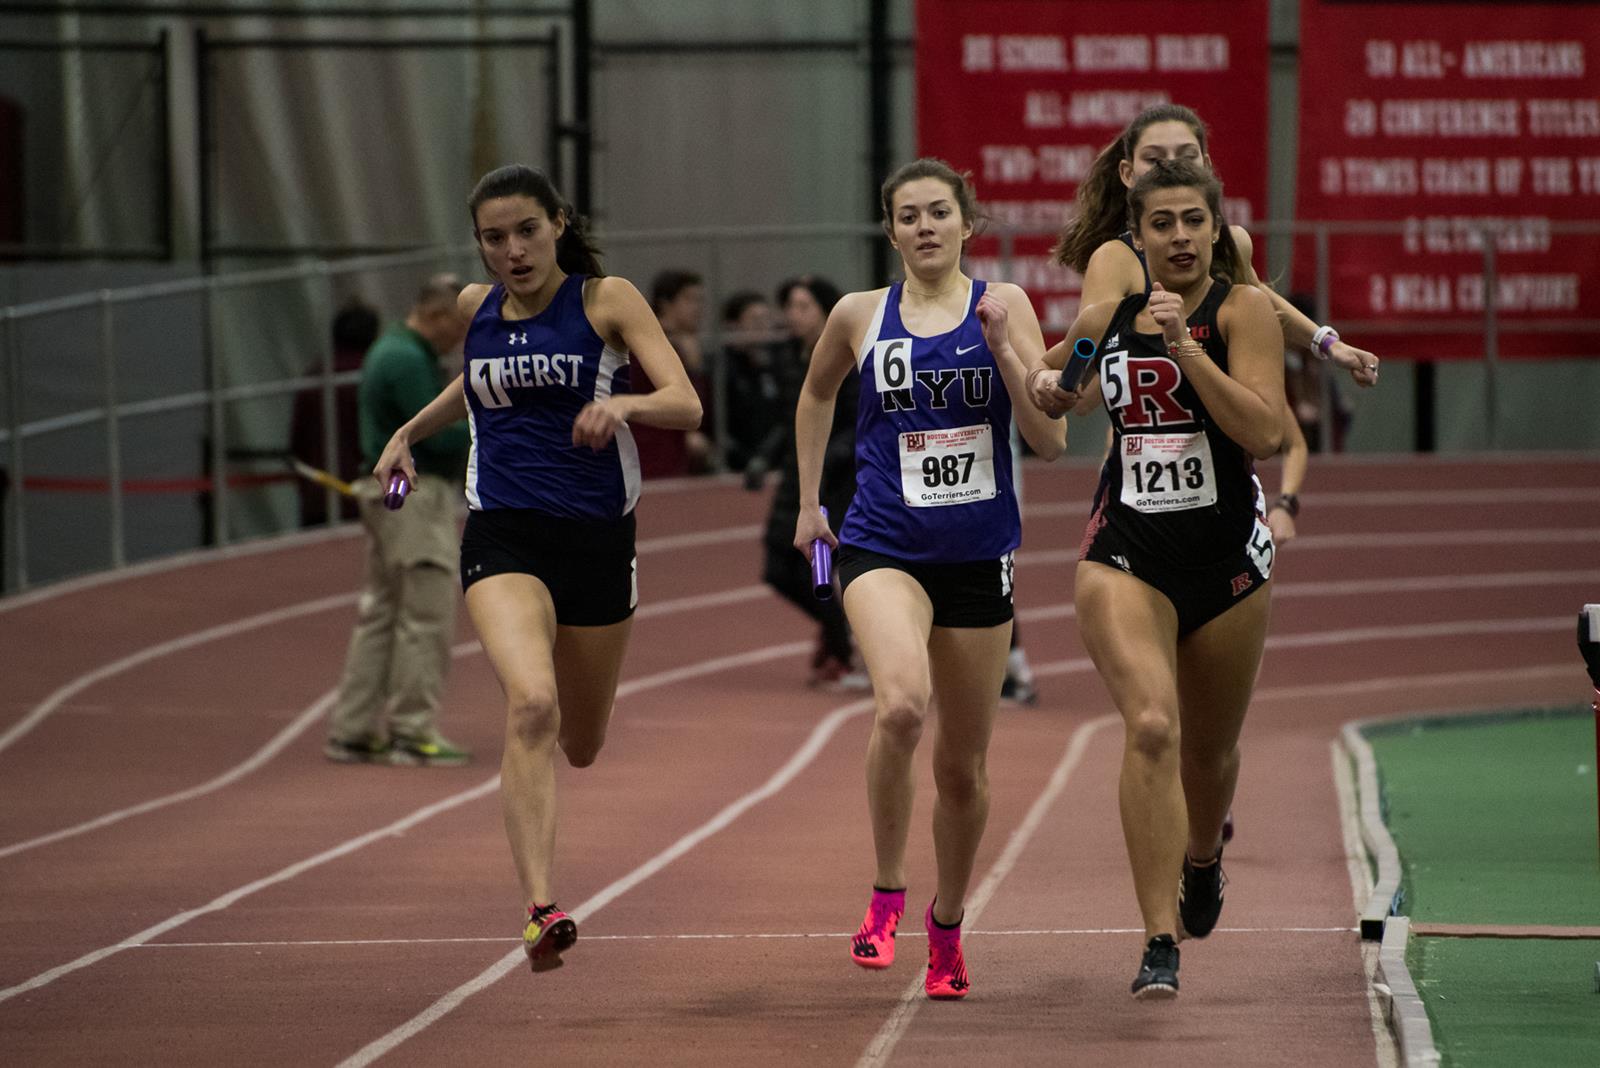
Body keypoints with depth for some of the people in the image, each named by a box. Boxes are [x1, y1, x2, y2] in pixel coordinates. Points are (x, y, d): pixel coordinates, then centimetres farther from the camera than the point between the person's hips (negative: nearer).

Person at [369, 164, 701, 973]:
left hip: (597, 539, 0)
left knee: (579, 746, 15)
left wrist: (623, 402, -32)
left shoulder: (606, 300, -4)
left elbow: (686, 406, -14)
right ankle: (540, 909, -32)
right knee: (530, 705, -27)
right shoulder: (476, 308, 7)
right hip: (503, 539, 0)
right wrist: (410, 432, 24)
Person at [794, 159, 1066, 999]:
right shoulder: (860, 316, 2)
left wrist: (1002, 348, -16)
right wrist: (808, 502, 21)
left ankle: (947, 922, 35)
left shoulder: (1003, 306, 0)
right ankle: (887, 891, -13)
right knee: (900, 702, -30)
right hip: (883, 547, -1)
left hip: (978, 554, 1)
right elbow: (816, 394, 23)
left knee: (963, 765, 10)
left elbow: (1050, 441, -6)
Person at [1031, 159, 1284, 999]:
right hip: (1126, 551, 1)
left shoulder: (1241, 310, -6)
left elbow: (1265, 432, -19)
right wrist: (1048, 386, 2)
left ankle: (1202, 858, 53)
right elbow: (1065, 395, 25)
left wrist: (1184, 346, -24)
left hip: (1225, 554, 0)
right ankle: (1160, 940, -24)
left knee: (1209, 747, 16)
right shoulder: (1104, 320, 5)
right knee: (1151, 725, -21)